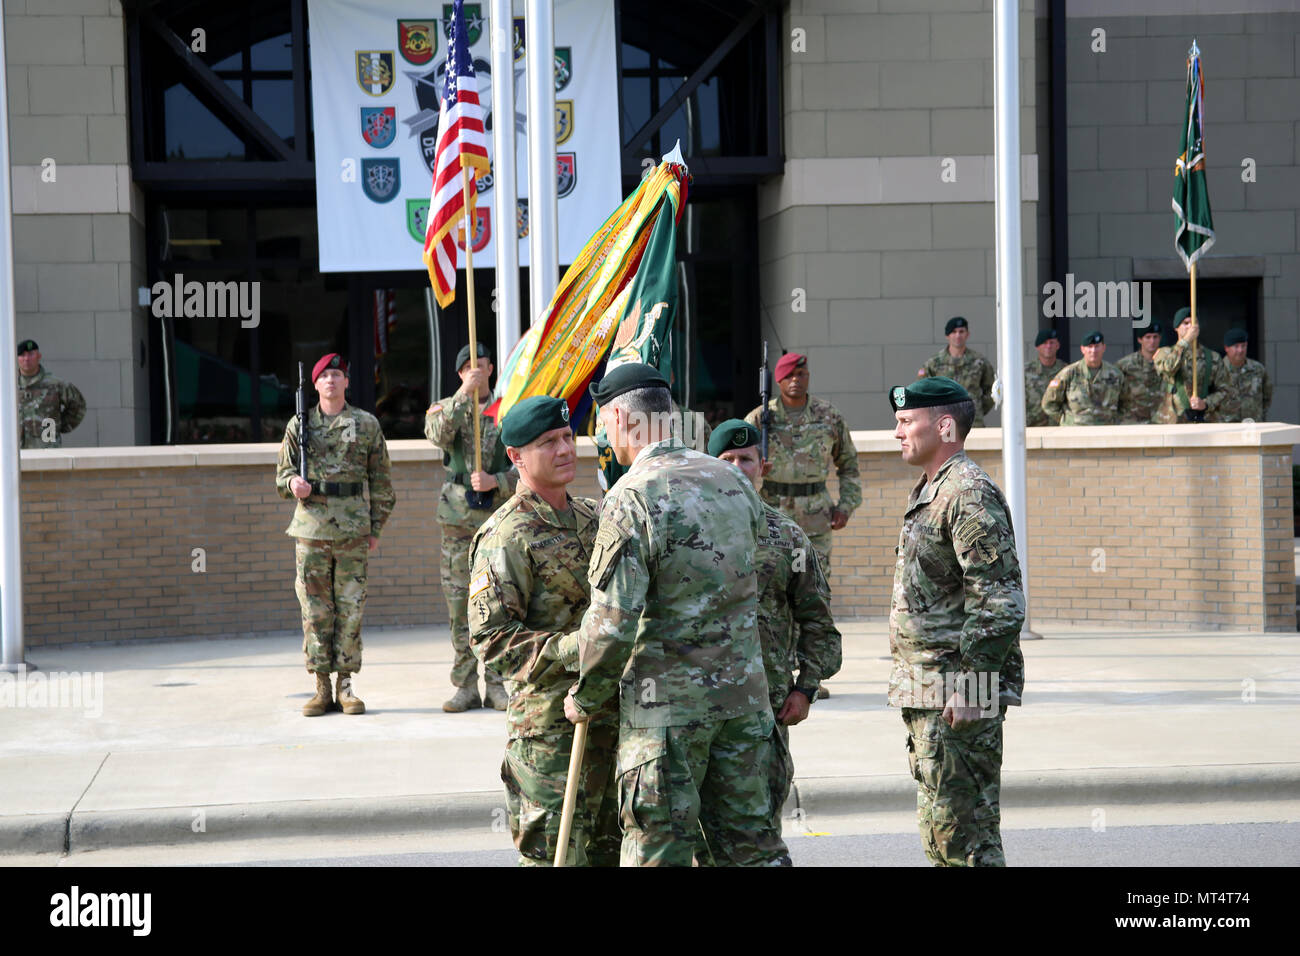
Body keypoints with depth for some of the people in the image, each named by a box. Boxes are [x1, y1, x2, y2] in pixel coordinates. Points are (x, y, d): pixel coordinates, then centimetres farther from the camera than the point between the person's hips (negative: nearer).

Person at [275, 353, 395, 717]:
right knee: (315, 610, 1)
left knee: (350, 608, 1)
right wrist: (293, 483, -11)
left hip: (353, 530, -1)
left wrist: (375, 528, 5)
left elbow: (381, 481, 9)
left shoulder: (367, 424, 6)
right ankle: (322, 687, 7)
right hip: (311, 527, 1)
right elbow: (282, 472, 14)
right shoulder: (299, 425, 8)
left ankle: (345, 683, 8)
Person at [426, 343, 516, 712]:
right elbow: (438, 435, -16)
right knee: (459, 603, 1)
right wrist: (463, 396, -24)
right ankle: (465, 686, 8)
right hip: (458, 518, 1)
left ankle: (497, 684, 7)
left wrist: (497, 482, -15)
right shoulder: (445, 407, 8)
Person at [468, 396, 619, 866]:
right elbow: (490, 638, -17)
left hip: (614, 714, 7)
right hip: (550, 723, -7)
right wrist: (565, 650, -27)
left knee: (613, 846, 14)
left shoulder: (594, 517, 13)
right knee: (555, 852, -6)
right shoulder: (506, 537, -12)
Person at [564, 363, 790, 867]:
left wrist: (586, 697, -3)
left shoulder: (632, 498, -16)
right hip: (743, 692, 6)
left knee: (659, 849, 2)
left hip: (666, 699, -6)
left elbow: (613, 621, -18)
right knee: (750, 836, 13)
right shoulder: (733, 481, 7)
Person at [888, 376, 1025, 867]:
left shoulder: (970, 494, -15)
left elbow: (1000, 603, -21)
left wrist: (969, 685, -23)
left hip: (959, 689, -11)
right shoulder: (928, 491, 18)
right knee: (938, 824, 15)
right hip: (926, 688, 11)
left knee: (961, 826, -8)